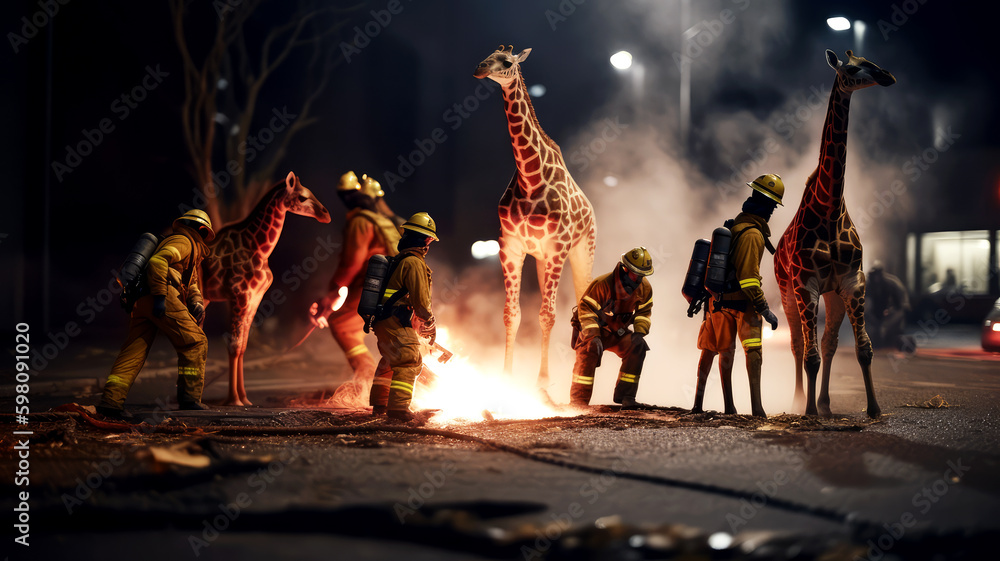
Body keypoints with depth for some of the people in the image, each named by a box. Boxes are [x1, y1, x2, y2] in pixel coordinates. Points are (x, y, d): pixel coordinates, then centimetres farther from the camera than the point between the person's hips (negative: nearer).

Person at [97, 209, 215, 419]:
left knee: (133, 353, 2)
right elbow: (157, 261, -15)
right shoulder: (183, 242, 4)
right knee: (194, 342, -1)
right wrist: (160, 295, -23)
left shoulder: (188, 246, 35)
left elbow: (191, 284, 30)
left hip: (140, 300, 9)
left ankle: (111, 400, -9)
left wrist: (196, 303, 8)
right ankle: (189, 397, -3)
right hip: (162, 297, -9)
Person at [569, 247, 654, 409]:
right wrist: (593, 336, -33)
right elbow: (586, 309, -25)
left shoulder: (644, 288, -9)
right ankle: (578, 401, -28)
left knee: (637, 347, -18)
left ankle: (625, 396, -10)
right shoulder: (602, 284, -29)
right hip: (593, 328, -5)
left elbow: (643, 311, 6)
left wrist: (639, 332, -10)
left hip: (617, 331, 5)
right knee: (589, 350, -32)